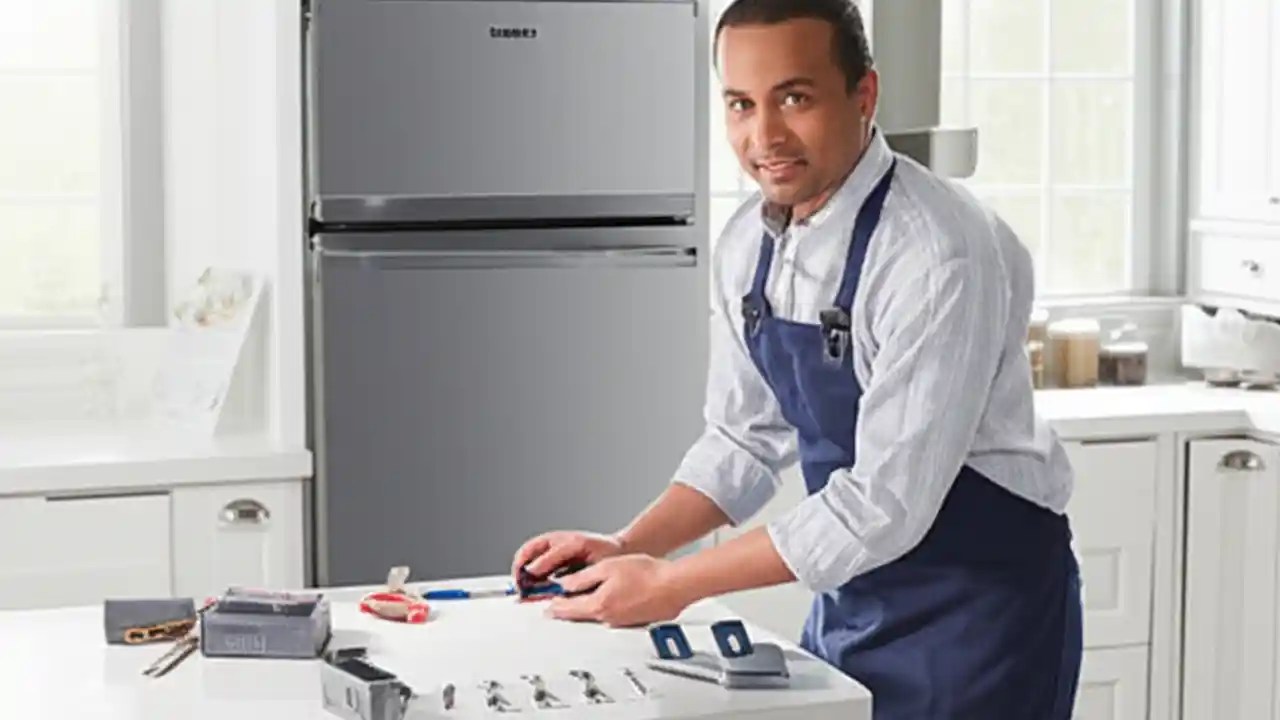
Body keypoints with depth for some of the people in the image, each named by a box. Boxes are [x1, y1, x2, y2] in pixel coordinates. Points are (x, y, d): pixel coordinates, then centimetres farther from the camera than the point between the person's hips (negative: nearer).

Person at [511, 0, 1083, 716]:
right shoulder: (746, 247, -2)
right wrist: (626, 550, -6)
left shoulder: (941, 254, -25)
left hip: (979, 601, -6)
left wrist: (676, 583, -22)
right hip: (852, 599, 6)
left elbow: (886, 503, -27)